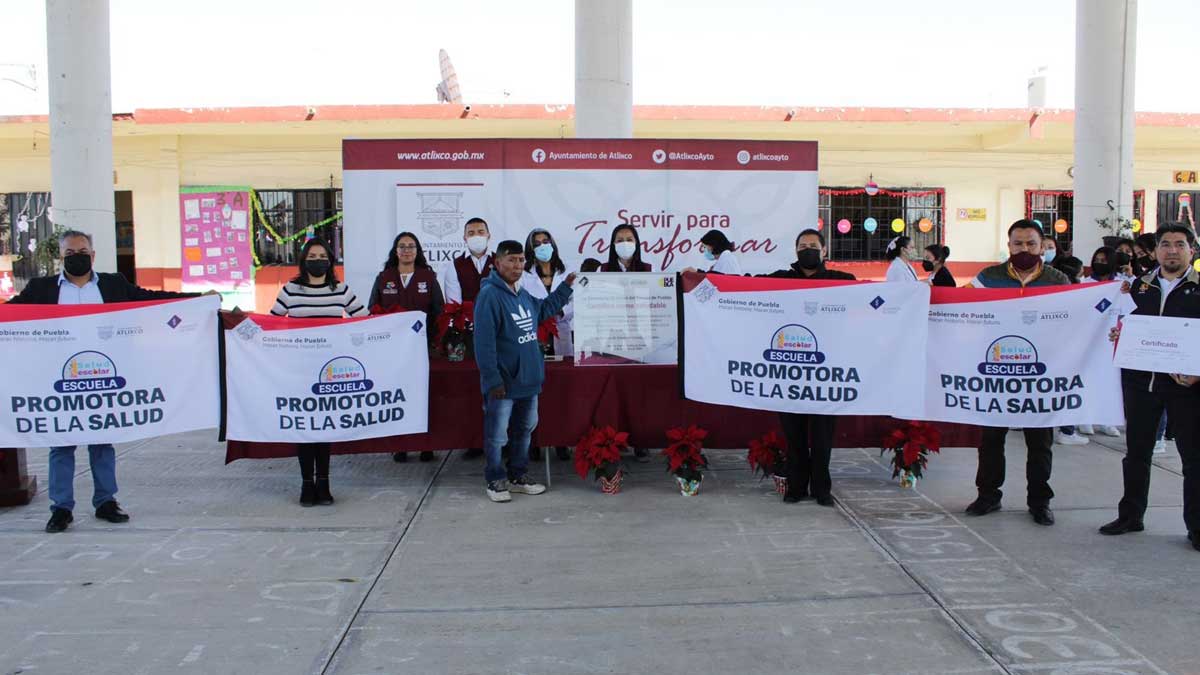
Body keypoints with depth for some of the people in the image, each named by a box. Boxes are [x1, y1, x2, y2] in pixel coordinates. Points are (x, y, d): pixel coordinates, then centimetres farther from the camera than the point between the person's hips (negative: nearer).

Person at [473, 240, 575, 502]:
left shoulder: (523, 294, 10)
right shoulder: (489, 295, -17)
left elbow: (543, 310, 31)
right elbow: (484, 342, -21)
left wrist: (565, 287, 25)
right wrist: (492, 379, -23)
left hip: (528, 379, 9)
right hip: (504, 382, -9)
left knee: (525, 430, 18)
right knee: (497, 435, 3)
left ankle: (518, 476, 31)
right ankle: (495, 481, 17)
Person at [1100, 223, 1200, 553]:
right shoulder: (1140, 286, 10)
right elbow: (1126, 325, 17)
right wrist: (1118, 334, -5)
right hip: (1140, 380, 3)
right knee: (1136, 452, 12)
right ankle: (1131, 515, 24)